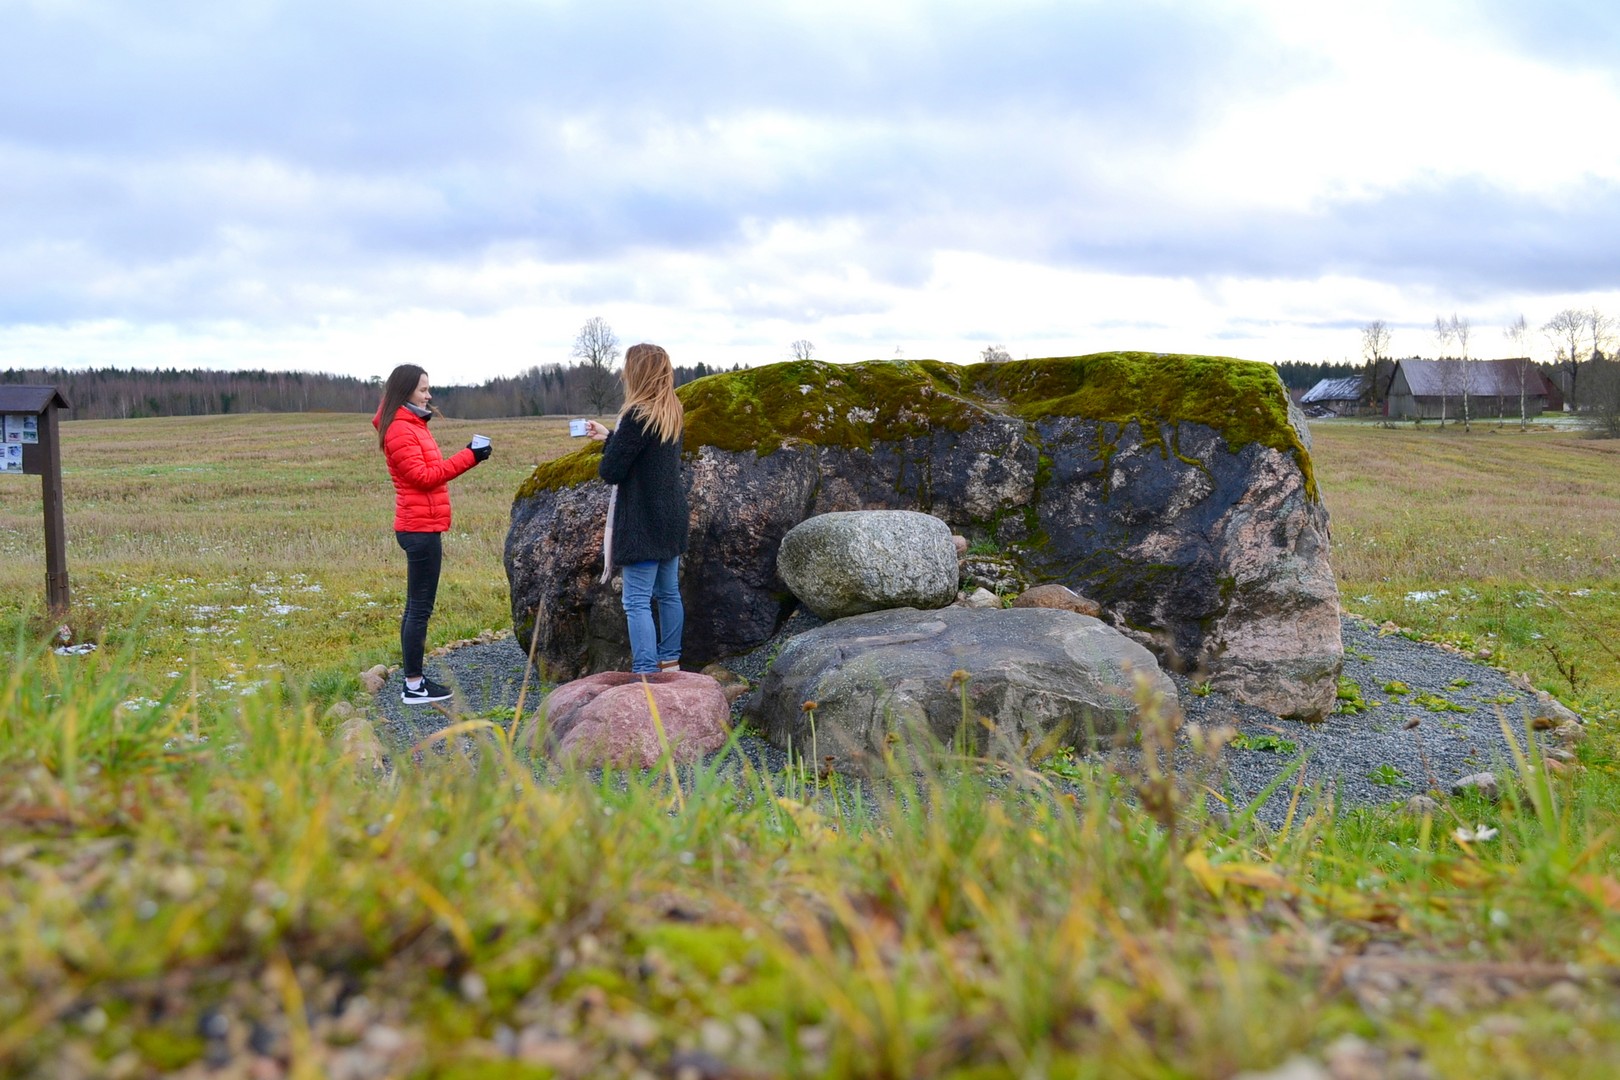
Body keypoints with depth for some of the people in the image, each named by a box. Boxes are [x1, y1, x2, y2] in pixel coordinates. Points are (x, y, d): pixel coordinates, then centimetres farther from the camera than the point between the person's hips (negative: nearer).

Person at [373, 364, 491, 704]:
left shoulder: (411, 425, 18)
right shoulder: (399, 429, -12)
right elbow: (422, 475, -18)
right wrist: (468, 457, -18)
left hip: (421, 528, 10)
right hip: (421, 528, -10)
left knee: (416, 607, 13)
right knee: (420, 608, -6)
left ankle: (413, 678, 19)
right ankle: (414, 686, -1)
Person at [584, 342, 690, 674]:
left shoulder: (638, 416, -19)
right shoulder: (672, 413, 7)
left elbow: (610, 470, -17)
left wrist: (606, 448, 3)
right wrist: (608, 435, 23)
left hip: (643, 522, -9)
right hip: (672, 518, 9)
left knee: (637, 602, -7)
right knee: (669, 593, 16)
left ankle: (645, 673, -10)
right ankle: (670, 663, 26)